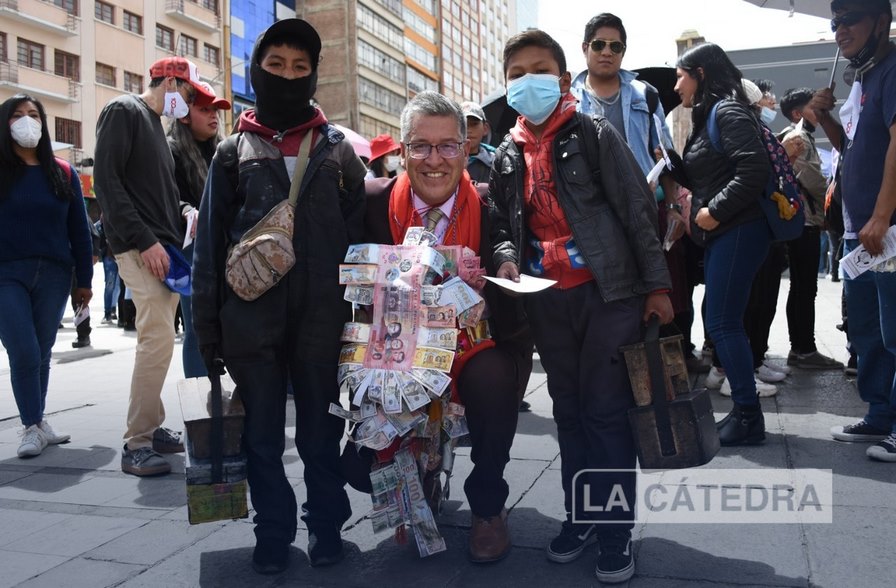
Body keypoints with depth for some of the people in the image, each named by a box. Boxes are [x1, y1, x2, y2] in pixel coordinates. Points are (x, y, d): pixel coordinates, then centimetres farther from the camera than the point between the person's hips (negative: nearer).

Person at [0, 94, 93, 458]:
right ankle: (33, 427, 6)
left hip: (53, 275, 2)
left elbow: (79, 229, 10)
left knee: (42, 355, 9)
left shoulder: (62, 173, 8)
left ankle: (37, 422, 24)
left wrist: (84, 280, 7)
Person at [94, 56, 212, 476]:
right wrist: (144, 241, -19)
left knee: (158, 339, 8)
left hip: (162, 248, 9)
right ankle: (136, 443, -9)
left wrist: (177, 242, 10)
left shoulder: (156, 125, 23)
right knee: (158, 338, -15)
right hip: (139, 248, -9)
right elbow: (106, 181, -14)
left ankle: (151, 426, 16)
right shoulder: (124, 111, -3)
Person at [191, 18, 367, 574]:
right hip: (252, 317, 1)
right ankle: (273, 533, 25)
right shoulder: (234, 152, 8)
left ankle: (326, 524, 27)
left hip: (321, 318, 0)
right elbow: (210, 243, 6)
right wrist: (208, 325, 0)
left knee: (321, 429, 10)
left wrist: (356, 313, -1)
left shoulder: (338, 151, 8)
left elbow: (358, 236, 7)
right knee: (263, 435, 10)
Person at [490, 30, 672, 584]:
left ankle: (617, 529, 14)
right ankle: (580, 515, 28)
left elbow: (638, 210, -6)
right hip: (547, 302, 5)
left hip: (608, 292, -5)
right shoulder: (508, 156, 11)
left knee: (607, 411, -1)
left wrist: (657, 286, -10)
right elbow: (504, 221, 17)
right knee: (569, 411, 14)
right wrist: (506, 256, -6)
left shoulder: (595, 134, -3)